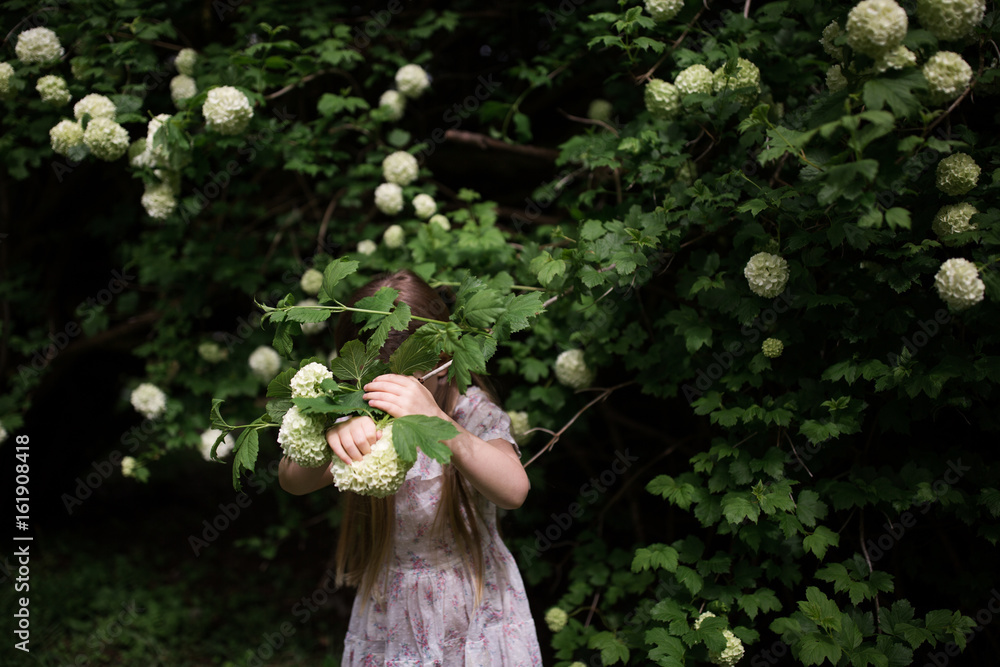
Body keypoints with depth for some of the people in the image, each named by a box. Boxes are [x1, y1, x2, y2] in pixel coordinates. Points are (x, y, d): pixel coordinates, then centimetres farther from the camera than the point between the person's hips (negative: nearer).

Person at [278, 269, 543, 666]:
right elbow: (292, 481, -24)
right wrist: (331, 438, -47)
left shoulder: (473, 412, -16)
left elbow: (513, 491, -35)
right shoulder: (360, 419, -9)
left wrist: (435, 421, -50)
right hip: (390, 616, 2)